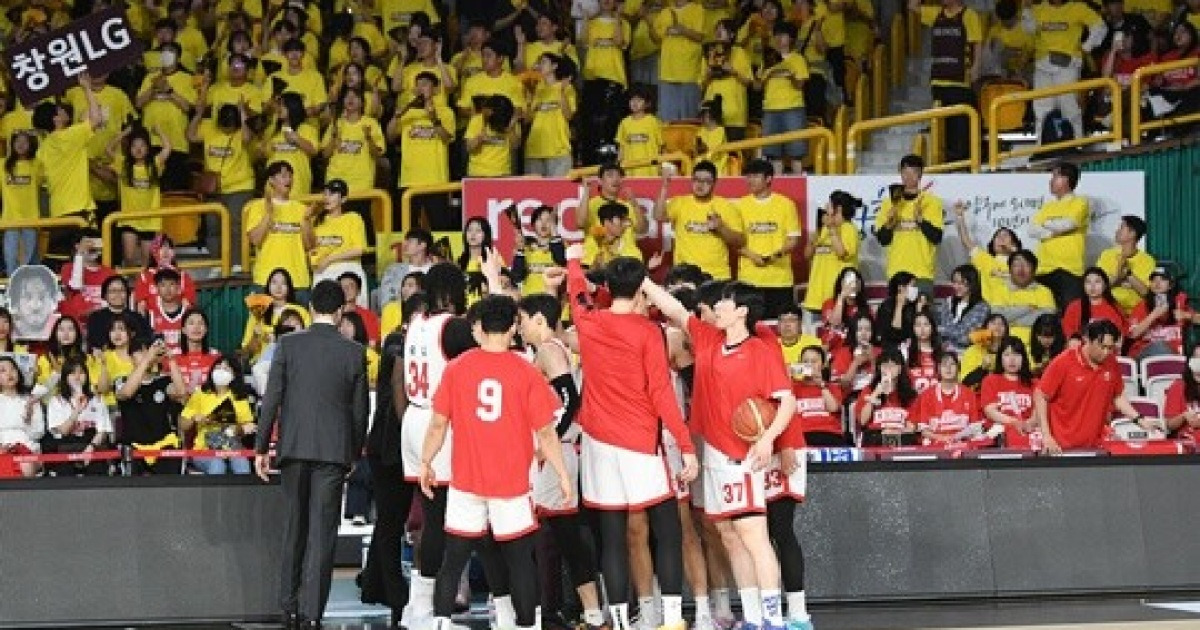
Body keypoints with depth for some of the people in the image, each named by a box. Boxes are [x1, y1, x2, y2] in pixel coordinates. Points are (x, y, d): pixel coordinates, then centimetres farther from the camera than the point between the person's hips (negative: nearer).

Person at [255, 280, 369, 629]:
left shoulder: (288, 344, -1)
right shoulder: (354, 352, 0)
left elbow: (271, 399, -3)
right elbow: (359, 409, 4)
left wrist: (261, 447, 3)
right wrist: (355, 452, 17)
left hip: (293, 447, 1)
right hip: (334, 449, -1)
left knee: (294, 526, 15)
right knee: (322, 531, 0)